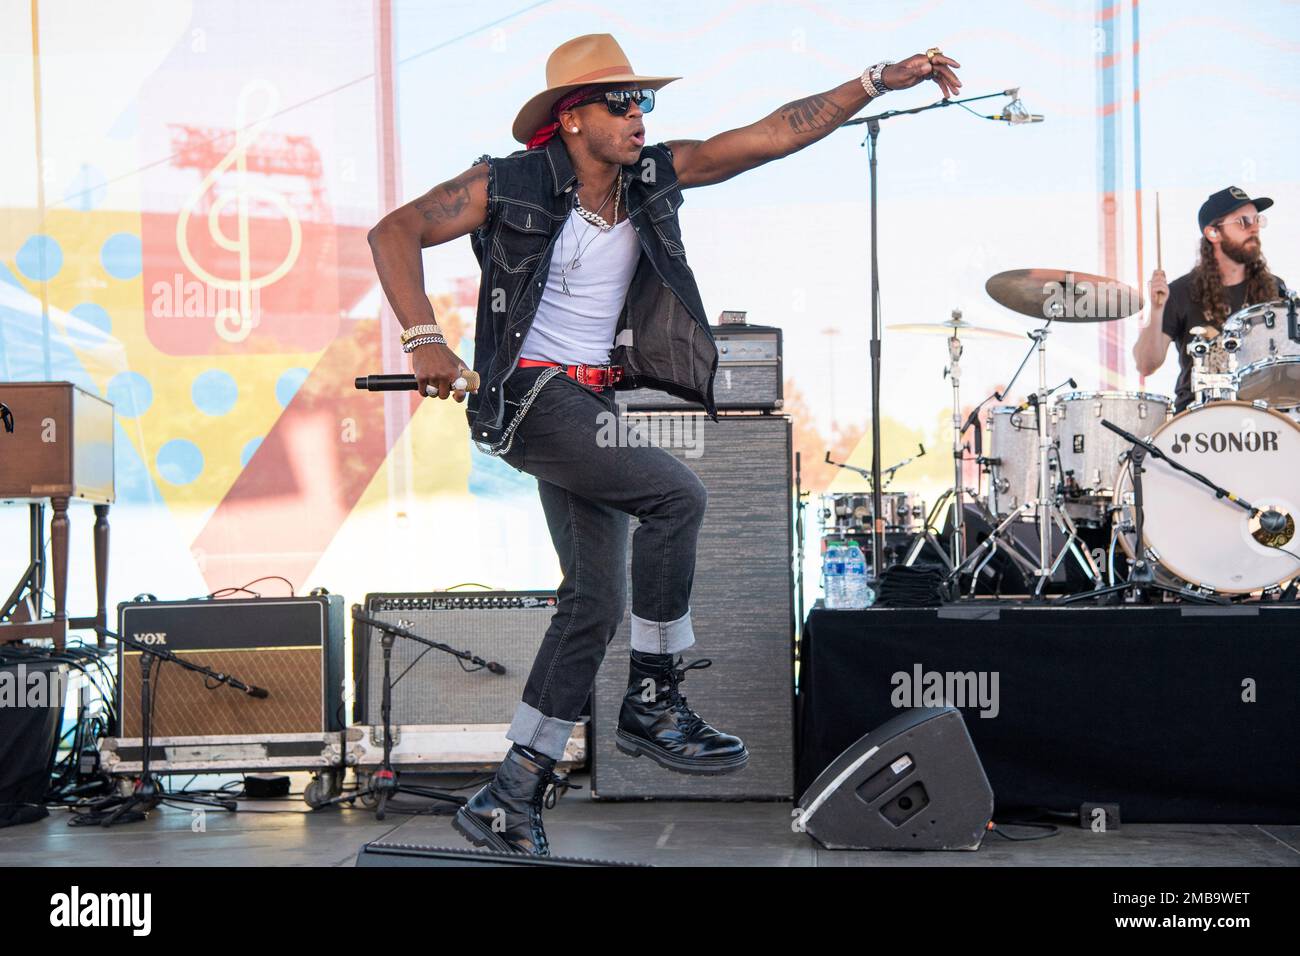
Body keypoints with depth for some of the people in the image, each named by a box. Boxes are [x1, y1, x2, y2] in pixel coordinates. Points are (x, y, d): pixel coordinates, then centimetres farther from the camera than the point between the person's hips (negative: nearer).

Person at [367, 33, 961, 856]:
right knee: (676, 494, -24)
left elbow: (770, 136, 0)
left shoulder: (652, 176, 3)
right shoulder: (514, 186, -12)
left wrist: (877, 83, -7)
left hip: (594, 406, 7)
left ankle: (510, 802, 10)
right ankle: (653, 703, -8)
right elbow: (396, 232, -13)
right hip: (532, 396, -7)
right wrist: (425, 339, -25)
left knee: (596, 602, 4)